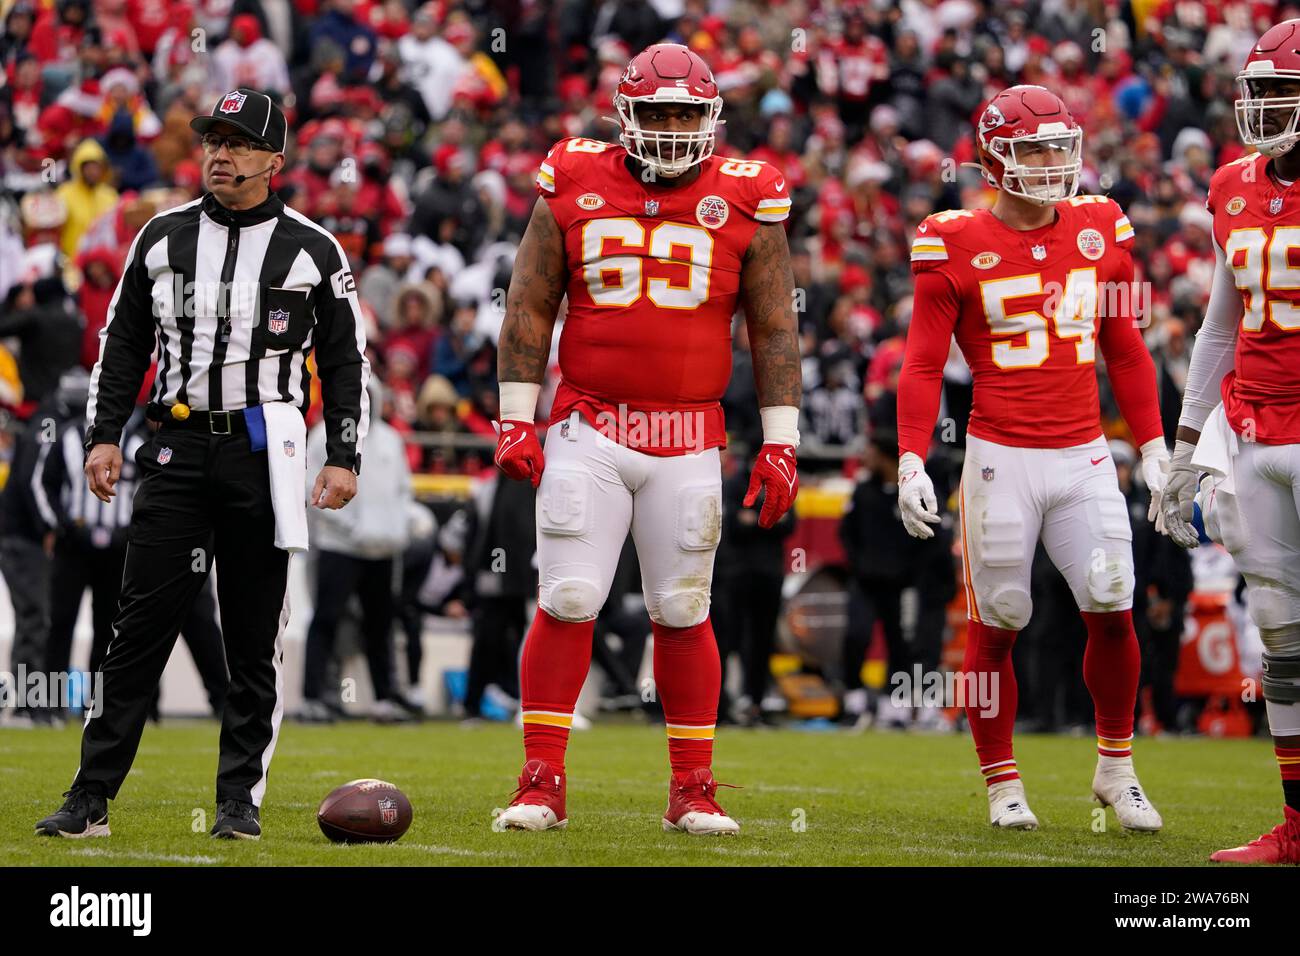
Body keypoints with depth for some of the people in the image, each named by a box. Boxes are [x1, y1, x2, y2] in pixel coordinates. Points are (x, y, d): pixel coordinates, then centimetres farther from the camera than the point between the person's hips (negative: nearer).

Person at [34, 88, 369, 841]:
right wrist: (104, 435, 6)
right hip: (177, 448, 1)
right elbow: (123, 346, 15)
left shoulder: (312, 250, 4)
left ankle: (241, 800, 8)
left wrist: (346, 458, -1)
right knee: (141, 627, -2)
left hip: (264, 455, -1)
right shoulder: (163, 238, 10)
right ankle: (91, 799, -2)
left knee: (255, 637, 1)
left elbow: (347, 362, 7)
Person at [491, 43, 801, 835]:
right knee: (567, 603, -5)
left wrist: (781, 442, 2)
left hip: (688, 445, 0)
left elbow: (775, 330, 7)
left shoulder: (744, 203, 3)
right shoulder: (575, 191, 3)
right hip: (589, 433, 0)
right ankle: (542, 784, 1)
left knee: (683, 613, 5)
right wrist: (518, 419, 2)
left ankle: (693, 790, 14)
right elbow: (530, 309, 7)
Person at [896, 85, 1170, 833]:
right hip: (1001, 457, -3)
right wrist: (911, 462, -10)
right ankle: (1002, 780, 15)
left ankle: (1117, 767, 15)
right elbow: (924, 365, -2)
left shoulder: (1100, 231, 6)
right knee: (996, 626, 3)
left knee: (1114, 611, -3)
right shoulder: (958, 245, -4)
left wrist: (1156, 448, 13)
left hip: (1085, 457, 3)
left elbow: (1126, 352, 15)